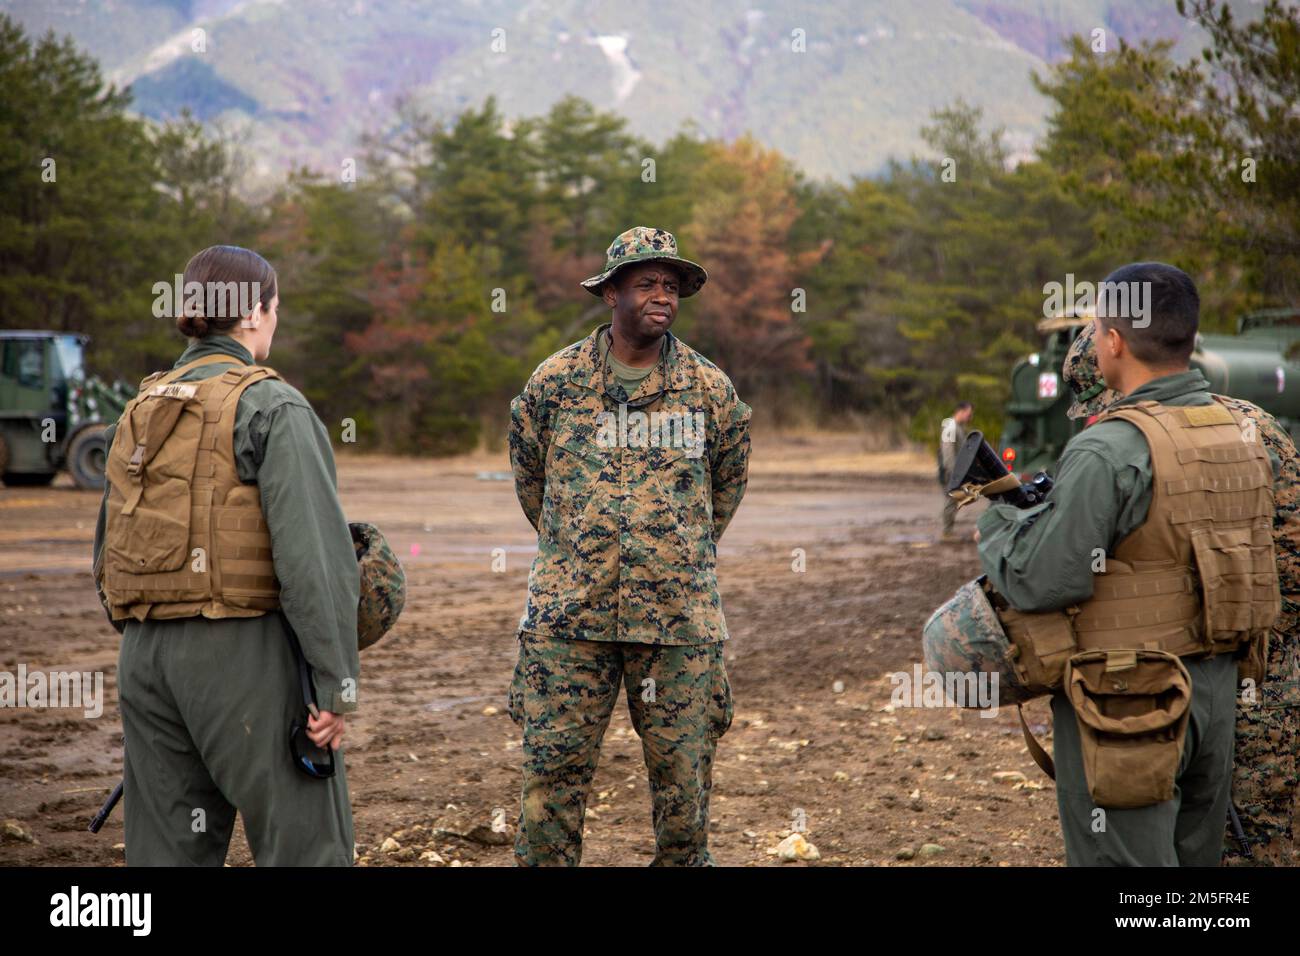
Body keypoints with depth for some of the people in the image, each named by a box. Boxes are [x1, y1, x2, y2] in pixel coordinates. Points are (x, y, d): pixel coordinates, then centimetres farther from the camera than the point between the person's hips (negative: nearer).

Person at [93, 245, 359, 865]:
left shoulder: (139, 412, 13)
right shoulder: (272, 408, -8)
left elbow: (107, 553, 16)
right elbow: (313, 555, -16)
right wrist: (335, 686, -14)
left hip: (145, 653, 7)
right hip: (245, 651, -7)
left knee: (169, 849, 12)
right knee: (304, 846, -1)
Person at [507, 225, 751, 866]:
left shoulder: (710, 390, 3)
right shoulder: (555, 380, 2)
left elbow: (729, 483, 18)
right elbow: (528, 475, 16)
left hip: (678, 614, 1)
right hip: (568, 617, 0)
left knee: (684, 772, 6)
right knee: (553, 768, 1)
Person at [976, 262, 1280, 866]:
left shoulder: (1109, 452, -20)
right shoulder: (1240, 435, 4)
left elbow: (1040, 583, -20)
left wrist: (993, 524, 0)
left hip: (1128, 705, -8)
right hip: (1217, 690, 8)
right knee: (1197, 855, 18)